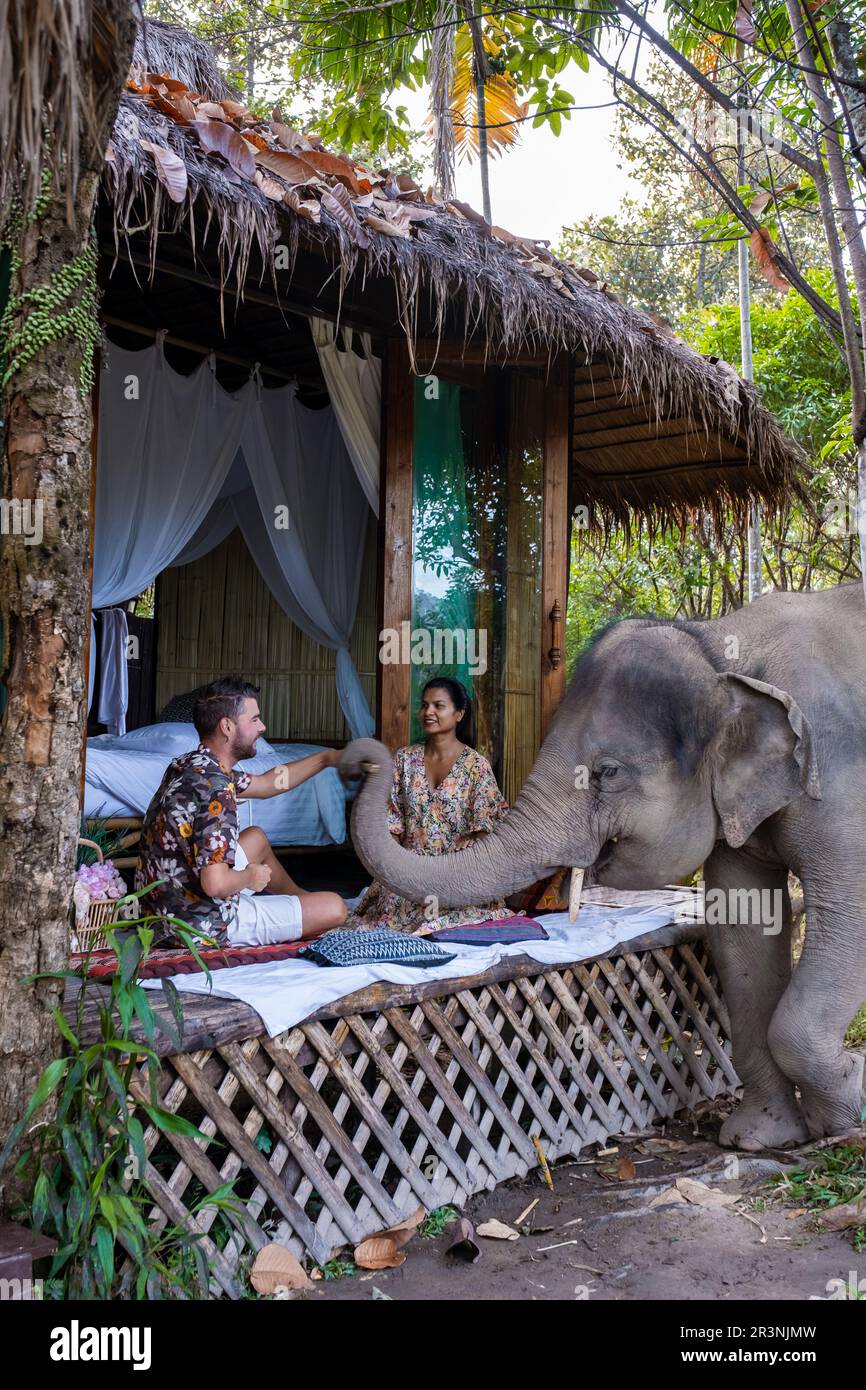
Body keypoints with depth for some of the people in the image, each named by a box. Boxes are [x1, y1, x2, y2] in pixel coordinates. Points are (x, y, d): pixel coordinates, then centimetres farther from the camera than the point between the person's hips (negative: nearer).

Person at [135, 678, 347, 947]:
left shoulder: (190, 765, 3)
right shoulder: (215, 789, -27)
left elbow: (265, 784, 19)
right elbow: (215, 884, -34)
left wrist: (325, 758, 21)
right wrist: (250, 877, -12)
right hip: (204, 924, -10)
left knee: (256, 837, 33)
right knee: (334, 908, -3)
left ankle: (300, 898, 52)